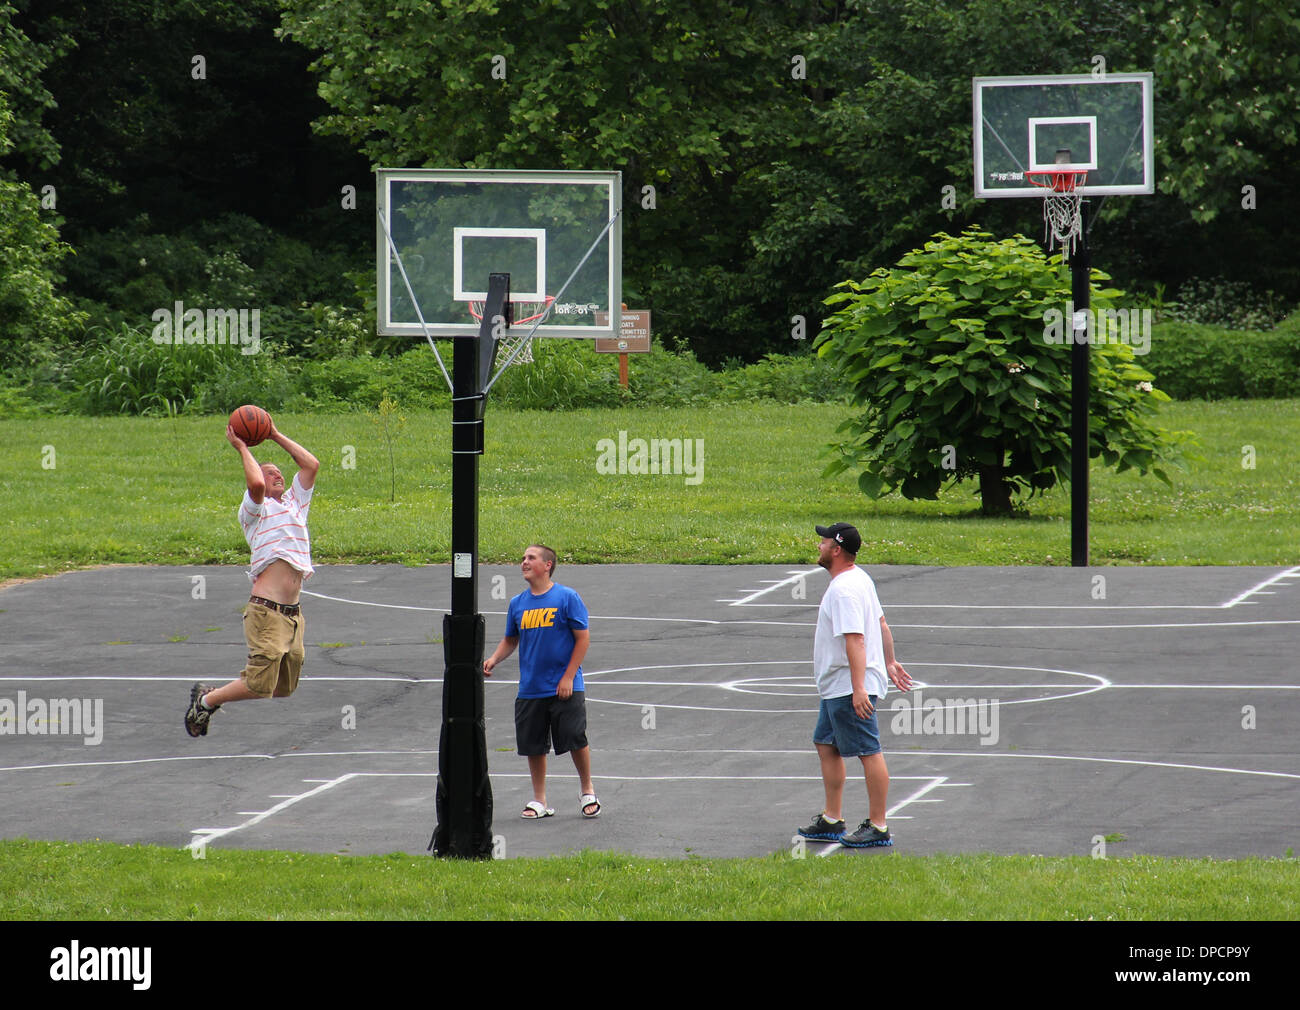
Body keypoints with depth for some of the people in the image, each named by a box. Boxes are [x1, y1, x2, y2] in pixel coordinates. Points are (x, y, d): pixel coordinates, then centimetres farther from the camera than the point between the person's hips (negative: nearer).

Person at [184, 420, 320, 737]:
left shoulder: (294, 503, 23)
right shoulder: (256, 509, 3)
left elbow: (311, 464, 19)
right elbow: (255, 485, -18)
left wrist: (276, 436, 20)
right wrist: (242, 448, -4)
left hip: (293, 613, 7)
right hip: (267, 611, -7)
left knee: (285, 687, 8)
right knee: (260, 685, -12)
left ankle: (214, 694, 25)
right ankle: (205, 701, 11)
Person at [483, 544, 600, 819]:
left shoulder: (567, 598, -7)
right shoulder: (518, 604, 8)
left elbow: (583, 638, -6)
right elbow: (511, 640, 19)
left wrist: (568, 677, -12)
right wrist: (494, 659, -1)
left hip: (564, 688, -5)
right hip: (530, 690, 5)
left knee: (576, 740, -2)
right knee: (533, 746, 7)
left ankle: (588, 793, 18)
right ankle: (539, 801, 18)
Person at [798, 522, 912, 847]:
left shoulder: (844, 590, -21)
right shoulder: (858, 578, 12)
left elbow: (855, 640, -28)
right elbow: (881, 624, 21)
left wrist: (858, 688, -31)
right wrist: (889, 663, 29)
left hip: (850, 689, -11)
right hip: (836, 687, 11)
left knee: (868, 753, -6)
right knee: (827, 746, 17)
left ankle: (878, 828, -4)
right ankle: (832, 821, 23)